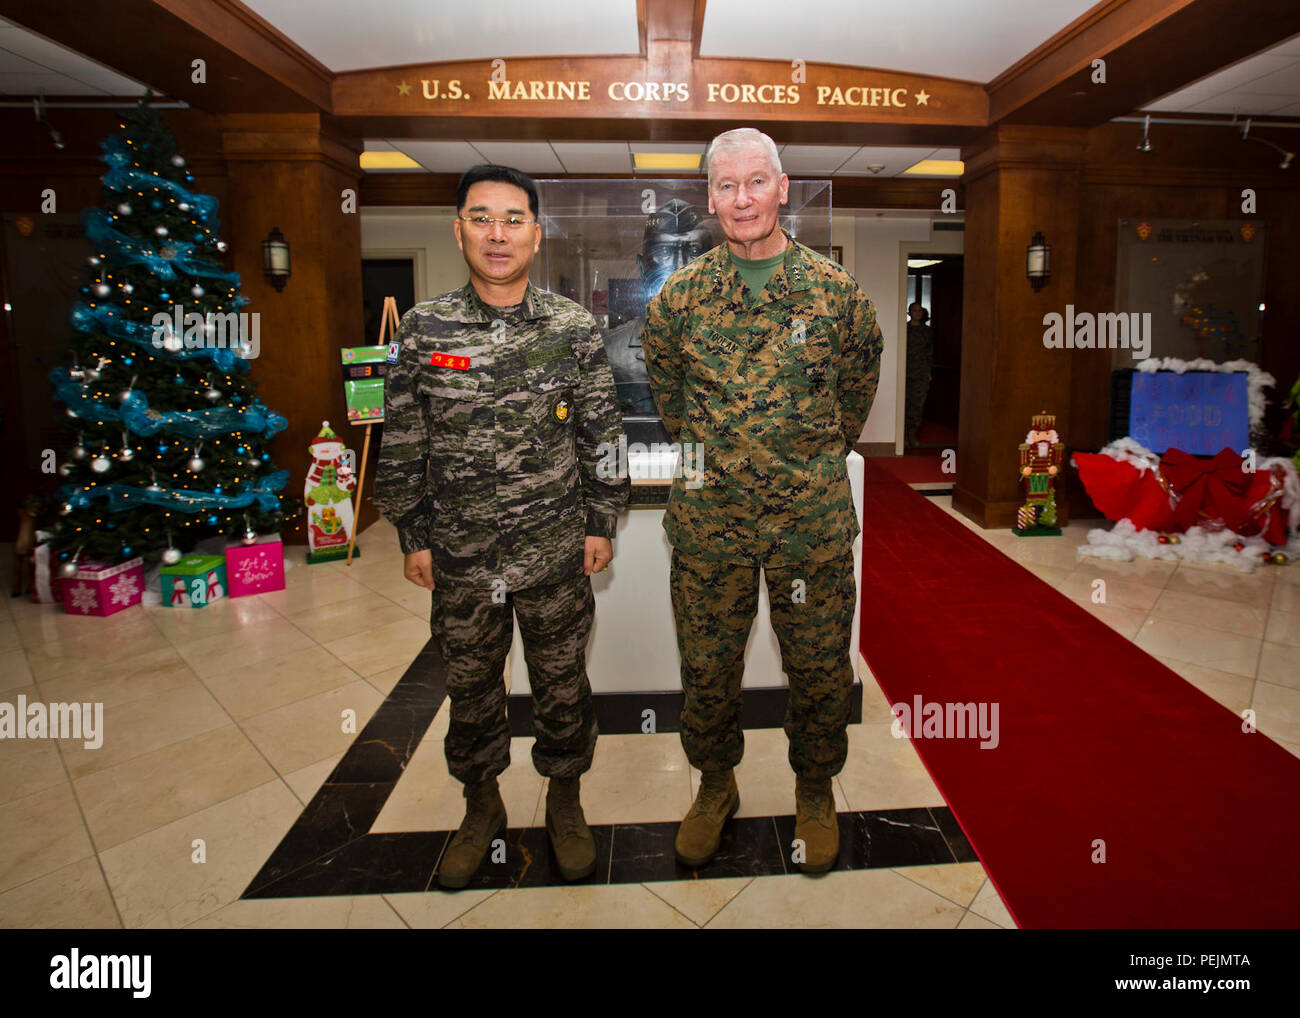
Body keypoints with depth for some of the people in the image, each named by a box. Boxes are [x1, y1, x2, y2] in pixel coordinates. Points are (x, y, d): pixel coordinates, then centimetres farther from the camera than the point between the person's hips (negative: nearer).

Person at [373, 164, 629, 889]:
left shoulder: (574, 328, -3)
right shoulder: (423, 328, -1)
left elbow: (602, 435, 2)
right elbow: (402, 444, 3)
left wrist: (601, 524, 0)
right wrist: (415, 537, 3)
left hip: (557, 553, -1)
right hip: (459, 556, 1)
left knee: (562, 684, 13)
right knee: (471, 685, 16)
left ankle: (565, 800, 37)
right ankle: (483, 805, 40)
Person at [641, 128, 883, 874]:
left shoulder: (837, 290, -1)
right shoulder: (680, 296, 0)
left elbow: (858, 388, 14)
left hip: (814, 518, 0)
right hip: (708, 516, 1)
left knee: (820, 667, 11)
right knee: (707, 666, 12)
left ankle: (816, 789, 37)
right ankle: (716, 784, 38)